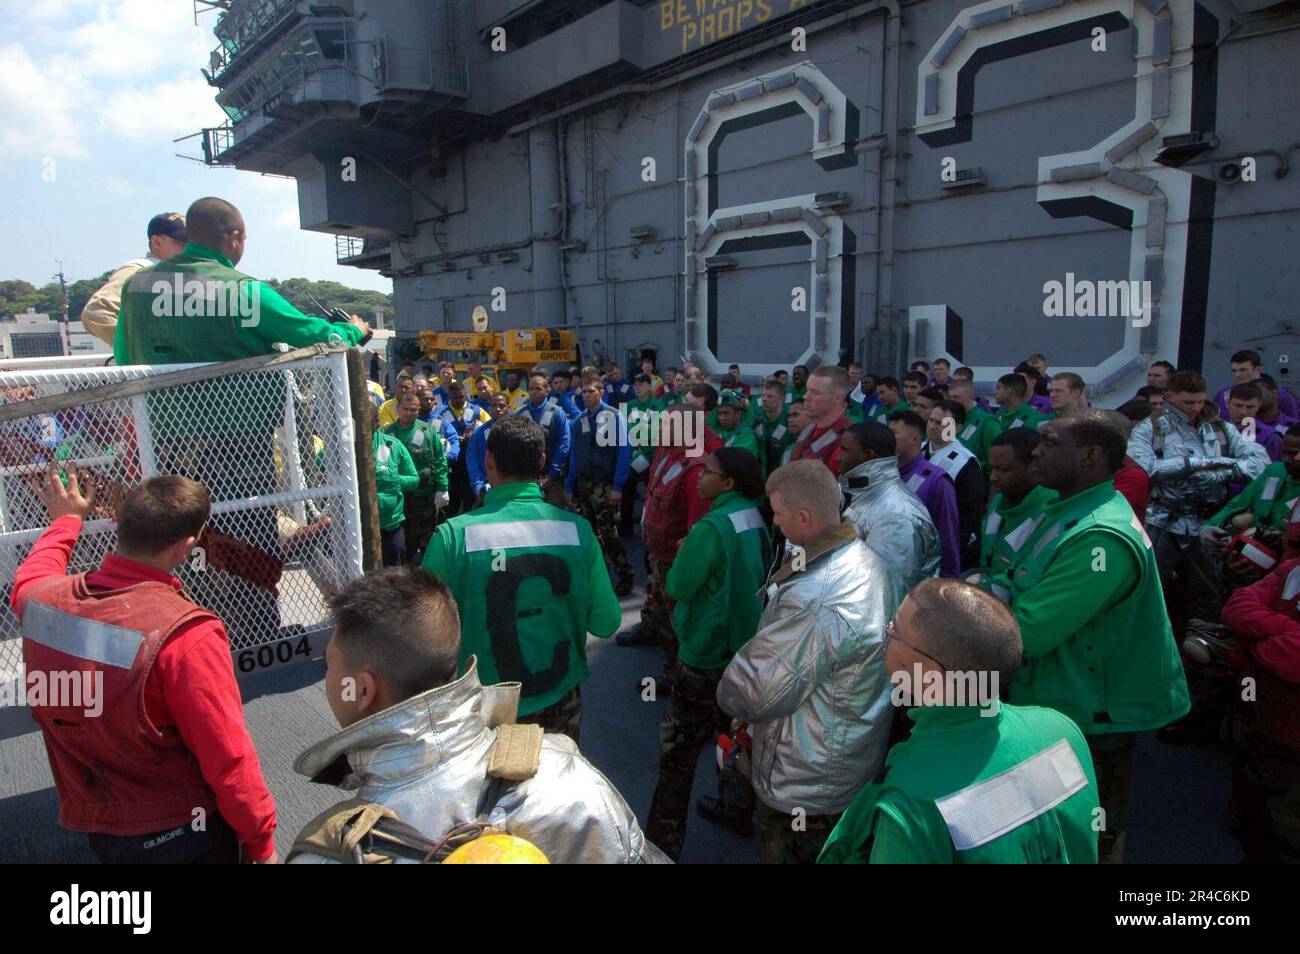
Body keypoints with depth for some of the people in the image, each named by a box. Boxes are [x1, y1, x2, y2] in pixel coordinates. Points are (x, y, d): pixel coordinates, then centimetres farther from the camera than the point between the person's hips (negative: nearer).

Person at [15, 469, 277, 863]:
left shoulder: (42, 598, -10)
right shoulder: (185, 634, -31)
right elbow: (228, 759, -25)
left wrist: (66, 519, 35)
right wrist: (262, 844, -11)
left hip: (95, 825, 6)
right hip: (181, 831, -6)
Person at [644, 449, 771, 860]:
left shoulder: (711, 528, -24)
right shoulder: (754, 518, 1)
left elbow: (676, 588, -20)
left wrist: (682, 554, -3)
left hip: (705, 655, -8)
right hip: (744, 645, 8)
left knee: (678, 749, 4)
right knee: (733, 733, 26)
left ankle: (662, 841, 14)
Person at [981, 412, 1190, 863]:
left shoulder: (1101, 538, -28)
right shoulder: (1063, 512, 5)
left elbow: (1025, 634, -29)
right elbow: (1019, 583, 10)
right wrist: (993, 588, -9)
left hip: (1088, 723, -9)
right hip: (1049, 706, 9)